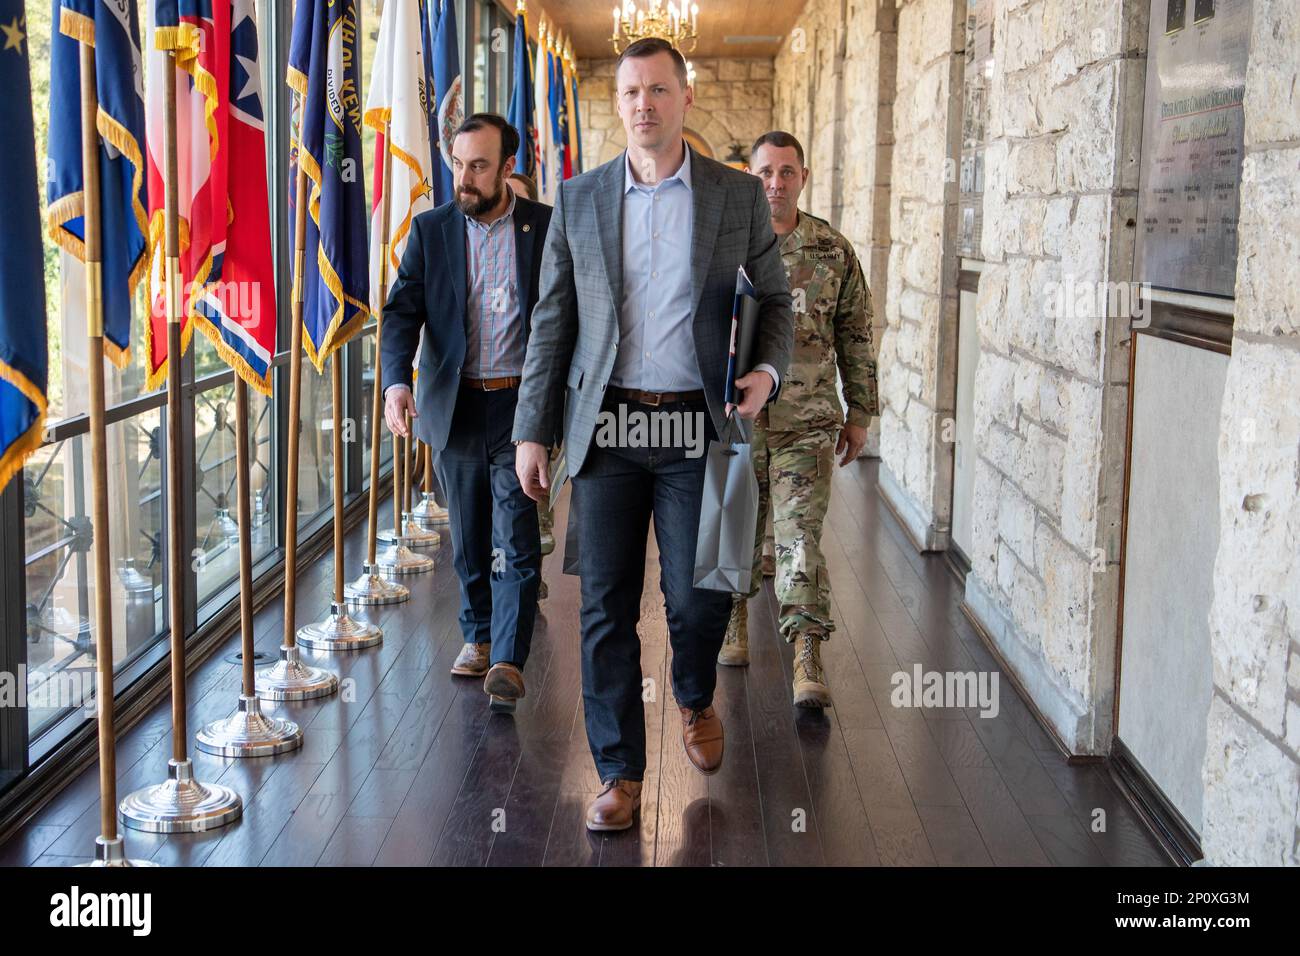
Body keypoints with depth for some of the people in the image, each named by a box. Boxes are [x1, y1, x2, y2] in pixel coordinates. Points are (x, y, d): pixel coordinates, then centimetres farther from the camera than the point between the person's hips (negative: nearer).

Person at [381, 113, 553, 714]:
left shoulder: (547, 227, 0)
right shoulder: (430, 230, 4)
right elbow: (402, 311, -4)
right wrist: (396, 380, -22)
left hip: (521, 405, -2)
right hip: (454, 409, 3)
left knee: (516, 541, -8)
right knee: (469, 541, 14)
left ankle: (506, 663, -9)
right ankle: (478, 635, 32)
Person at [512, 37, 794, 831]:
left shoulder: (739, 195, 3)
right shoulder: (580, 199, 5)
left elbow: (774, 297, 12)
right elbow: (553, 320, 7)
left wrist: (768, 369, -8)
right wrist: (534, 431, 3)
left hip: (694, 426, -1)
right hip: (605, 424, 1)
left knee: (698, 597, 0)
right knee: (607, 607, 3)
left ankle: (696, 699, 35)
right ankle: (620, 772, 15)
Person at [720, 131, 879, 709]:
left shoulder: (833, 252, 2)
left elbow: (855, 335, 9)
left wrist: (859, 413, 9)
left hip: (807, 424, -1)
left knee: (802, 536, -9)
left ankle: (808, 659, -9)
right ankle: (736, 617, 40)